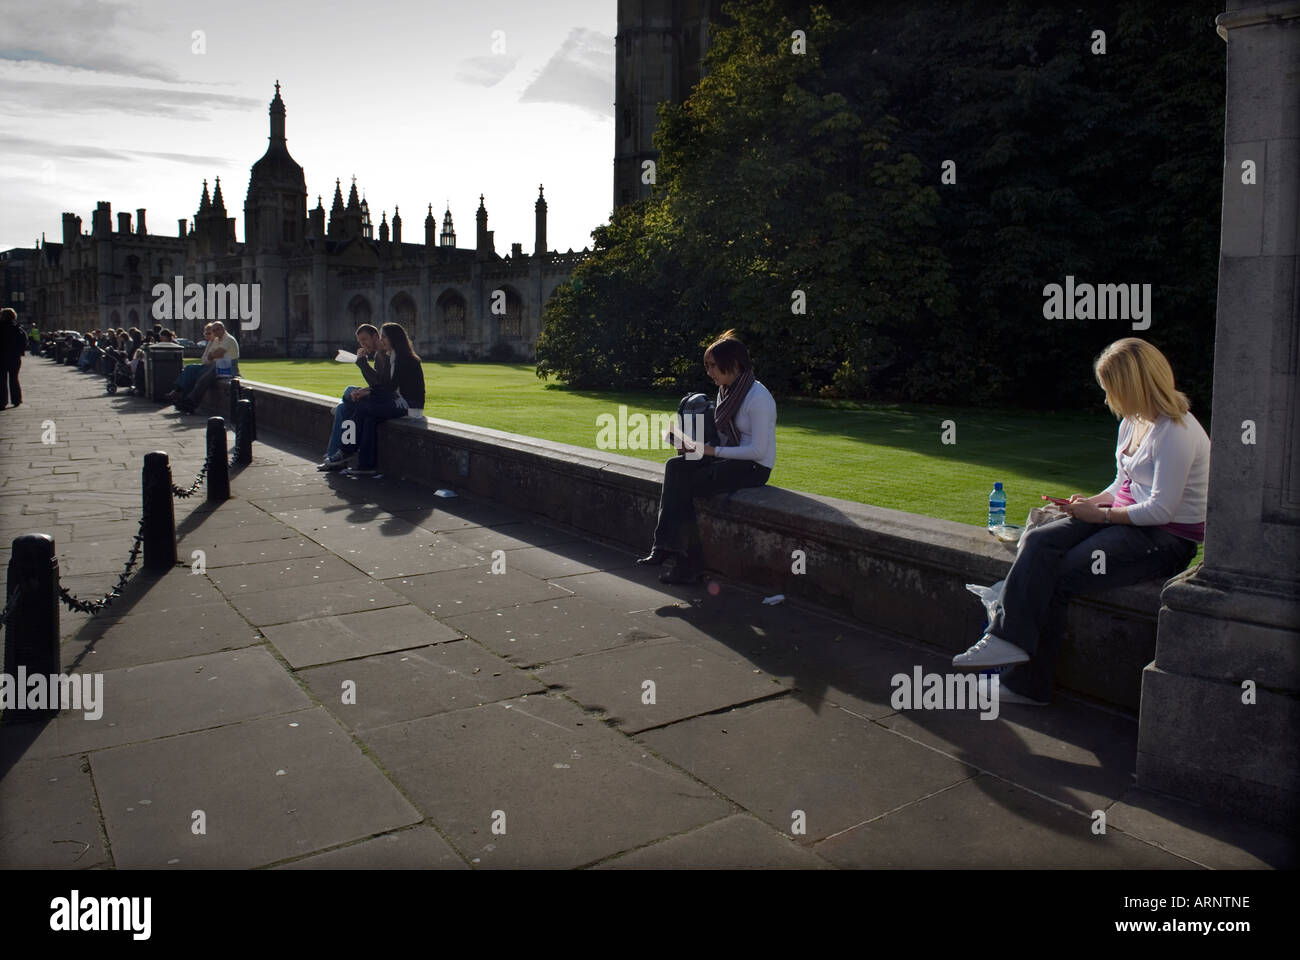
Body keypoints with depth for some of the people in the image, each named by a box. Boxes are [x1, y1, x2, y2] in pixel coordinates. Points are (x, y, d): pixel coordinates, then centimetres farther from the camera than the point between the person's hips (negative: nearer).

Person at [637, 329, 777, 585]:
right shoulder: (725, 391, 11)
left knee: (683, 485, -20)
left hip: (754, 467, -8)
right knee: (675, 467, -16)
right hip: (731, 458, 8)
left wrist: (712, 451, -20)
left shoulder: (758, 398, -18)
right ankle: (667, 546, -19)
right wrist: (695, 444, -4)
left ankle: (689, 564, -12)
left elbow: (758, 450, -21)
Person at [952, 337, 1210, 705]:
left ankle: (1028, 684, -13)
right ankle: (1007, 639, -22)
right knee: (1038, 542, -16)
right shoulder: (1132, 422, 12)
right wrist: (1093, 501, 2)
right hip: (1127, 520, 8)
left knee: (1057, 577, -20)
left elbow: (1161, 509, -21)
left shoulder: (1175, 432, -17)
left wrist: (1102, 513, -13)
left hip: (1166, 539, -8)